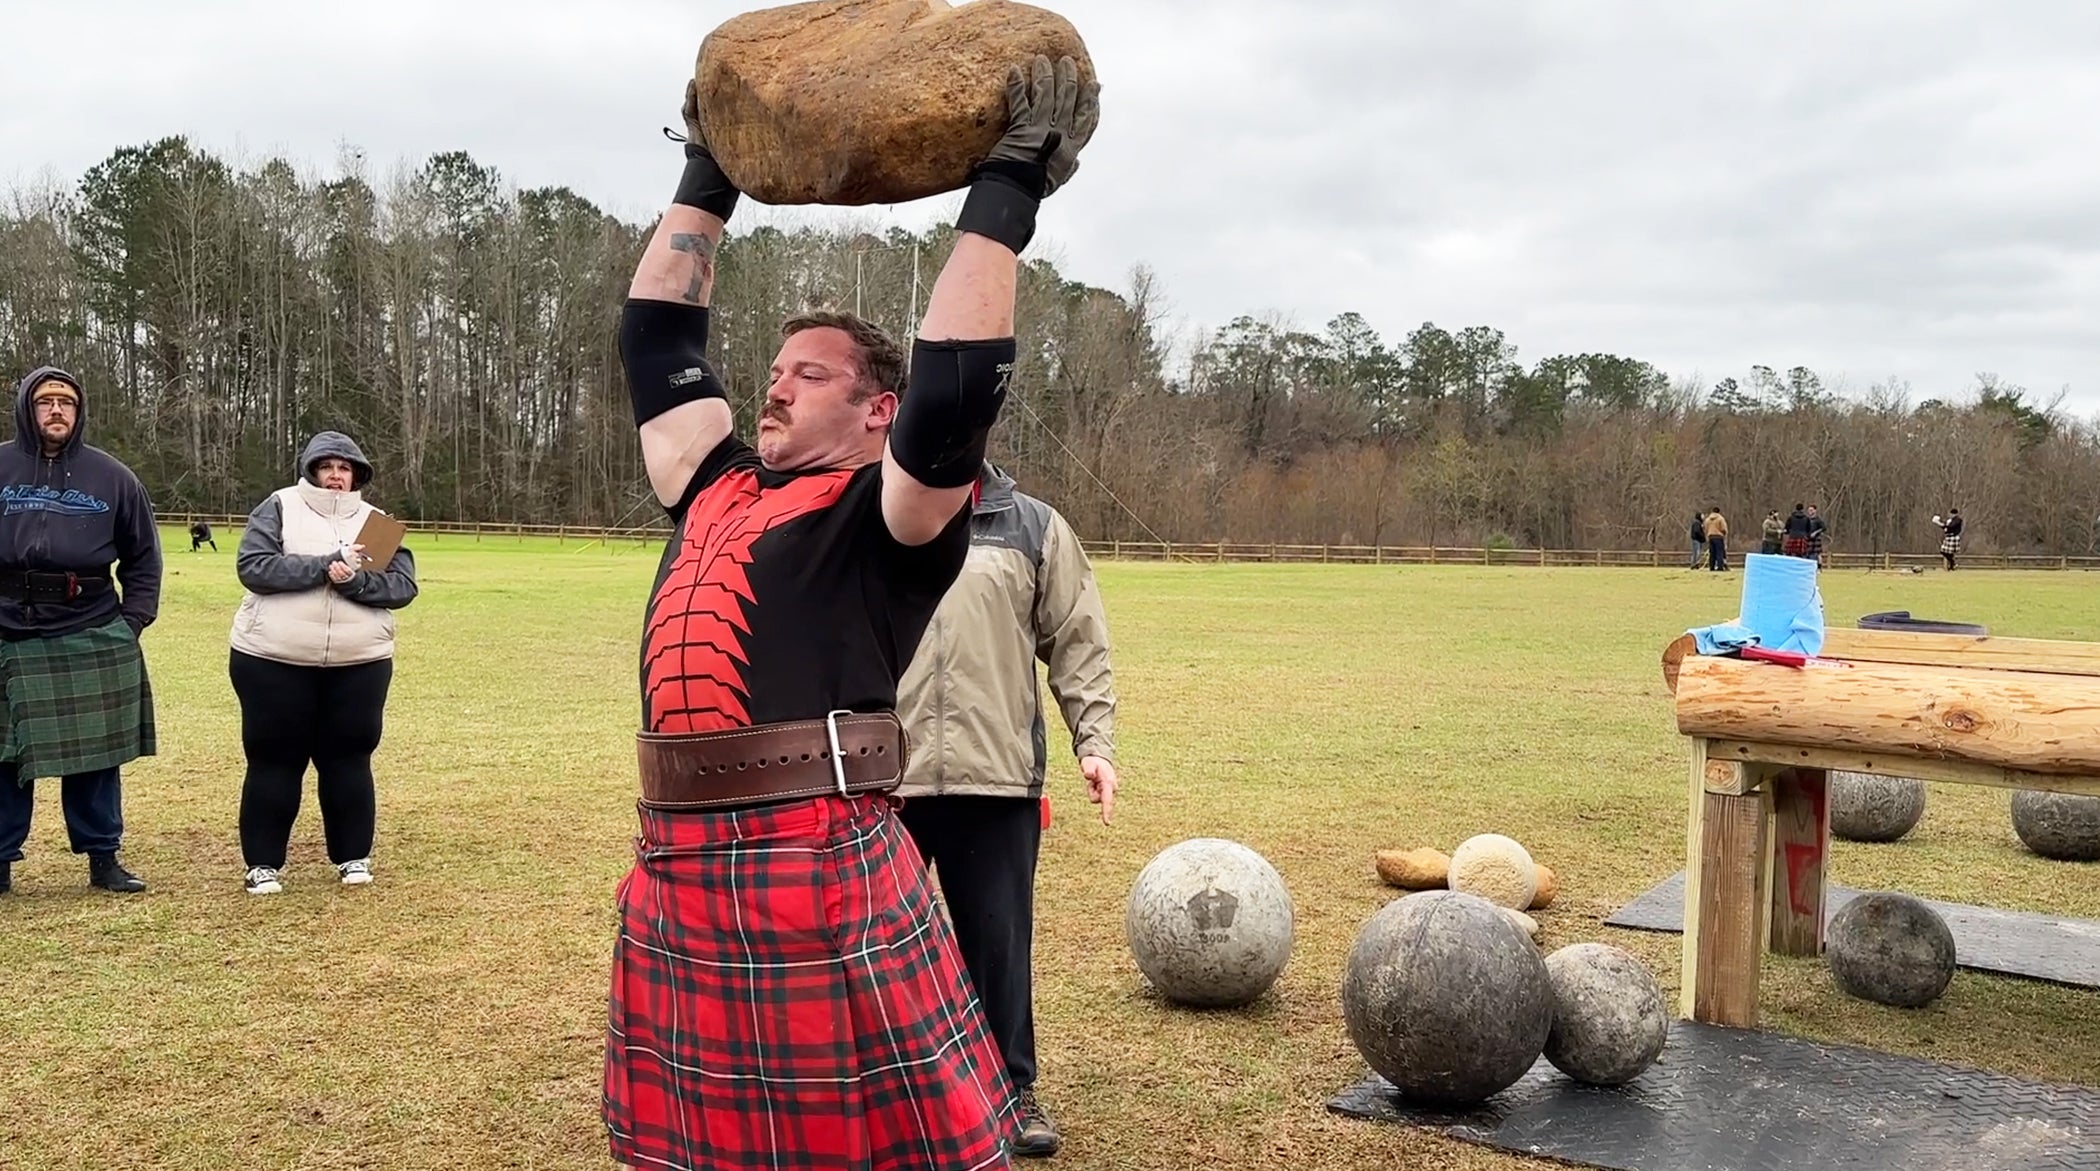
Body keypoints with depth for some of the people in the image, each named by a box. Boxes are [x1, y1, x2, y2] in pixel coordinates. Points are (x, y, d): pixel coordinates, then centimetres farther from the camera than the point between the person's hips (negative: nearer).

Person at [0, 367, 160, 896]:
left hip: (93, 637, 1)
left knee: (95, 753, 7)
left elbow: (142, 558, 13)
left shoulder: (111, 476, 7)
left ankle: (104, 857, 17)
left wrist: (133, 620, 4)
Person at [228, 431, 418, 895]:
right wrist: (325, 566, -19)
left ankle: (353, 856, 20)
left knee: (348, 759, 7)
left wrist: (355, 580, -19)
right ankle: (263, 862, 16)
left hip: (358, 664, 2)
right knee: (274, 760, 6)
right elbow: (253, 566, -12)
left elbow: (403, 586, -1)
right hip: (273, 661, -2)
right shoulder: (279, 506, 2)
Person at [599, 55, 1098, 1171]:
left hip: (820, 875, -7)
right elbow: (656, 337, 23)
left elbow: (955, 391, -20)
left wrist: (1001, 192, -13)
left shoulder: (887, 518, -2)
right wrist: (707, 177, 26)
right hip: (674, 872, 7)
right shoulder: (716, 488, 17)